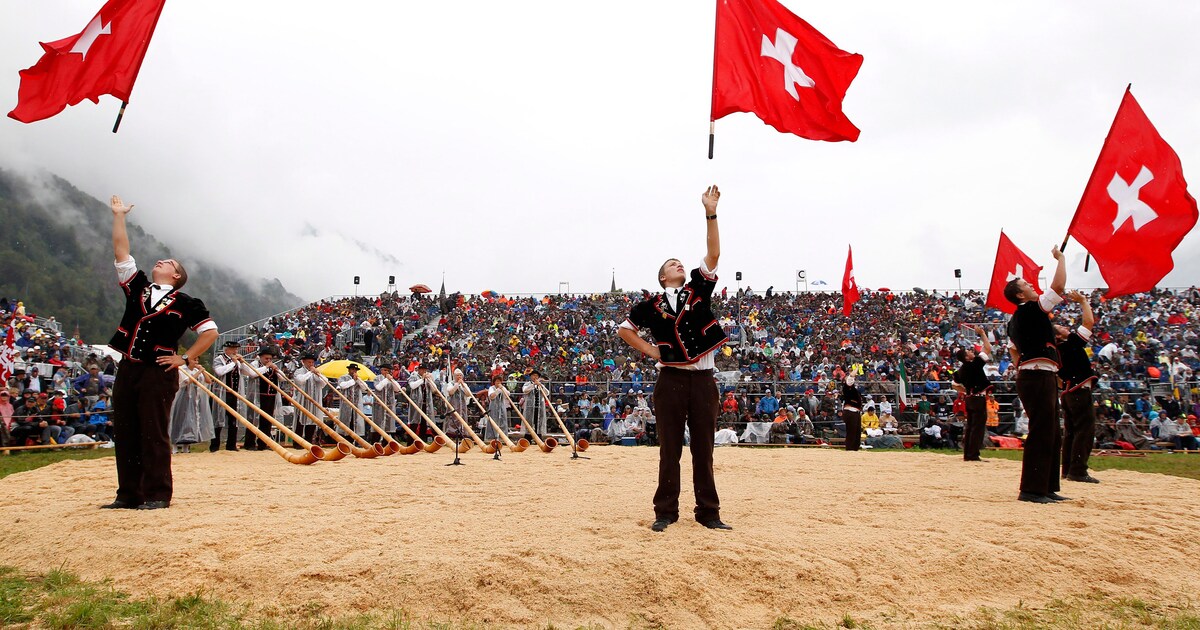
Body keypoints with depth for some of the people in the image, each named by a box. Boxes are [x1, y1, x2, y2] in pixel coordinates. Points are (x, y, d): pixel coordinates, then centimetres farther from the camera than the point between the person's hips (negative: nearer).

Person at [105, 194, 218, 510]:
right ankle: (129, 494, 15)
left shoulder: (186, 303, 2)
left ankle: (158, 495, 0)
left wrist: (186, 358, -4)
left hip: (158, 373, -5)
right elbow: (121, 252, 14)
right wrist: (119, 215, 16)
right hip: (127, 369, 5)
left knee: (154, 435, -5)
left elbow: (210, 331, 1)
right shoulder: (138, 287, 14)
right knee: (125, 434, 7)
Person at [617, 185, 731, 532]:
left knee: (703, 449, 6)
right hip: (671, 380, -1)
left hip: (703, 379, 1)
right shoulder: (652, 304, 6)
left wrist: (711, 213, -11)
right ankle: (665, 512, 11)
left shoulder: (699, 290, 9)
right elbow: (624, 328, 15)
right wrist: (651, 350, 4)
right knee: (670, 449, 4)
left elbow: (713, 255, -3)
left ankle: (708, 512, 12)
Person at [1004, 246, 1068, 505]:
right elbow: (1059, 286, -14)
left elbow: (1014, 351, 23)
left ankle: (1047, 487, 19)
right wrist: (1060, 258, 0)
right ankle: (1031, 490, -9)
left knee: (1052, 435, 15)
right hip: (1039, 377, -10)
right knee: (1041, 434, -10)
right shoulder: (1032, 310, -10)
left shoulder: (1015, 320, 17)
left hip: (1030, 377, 10)